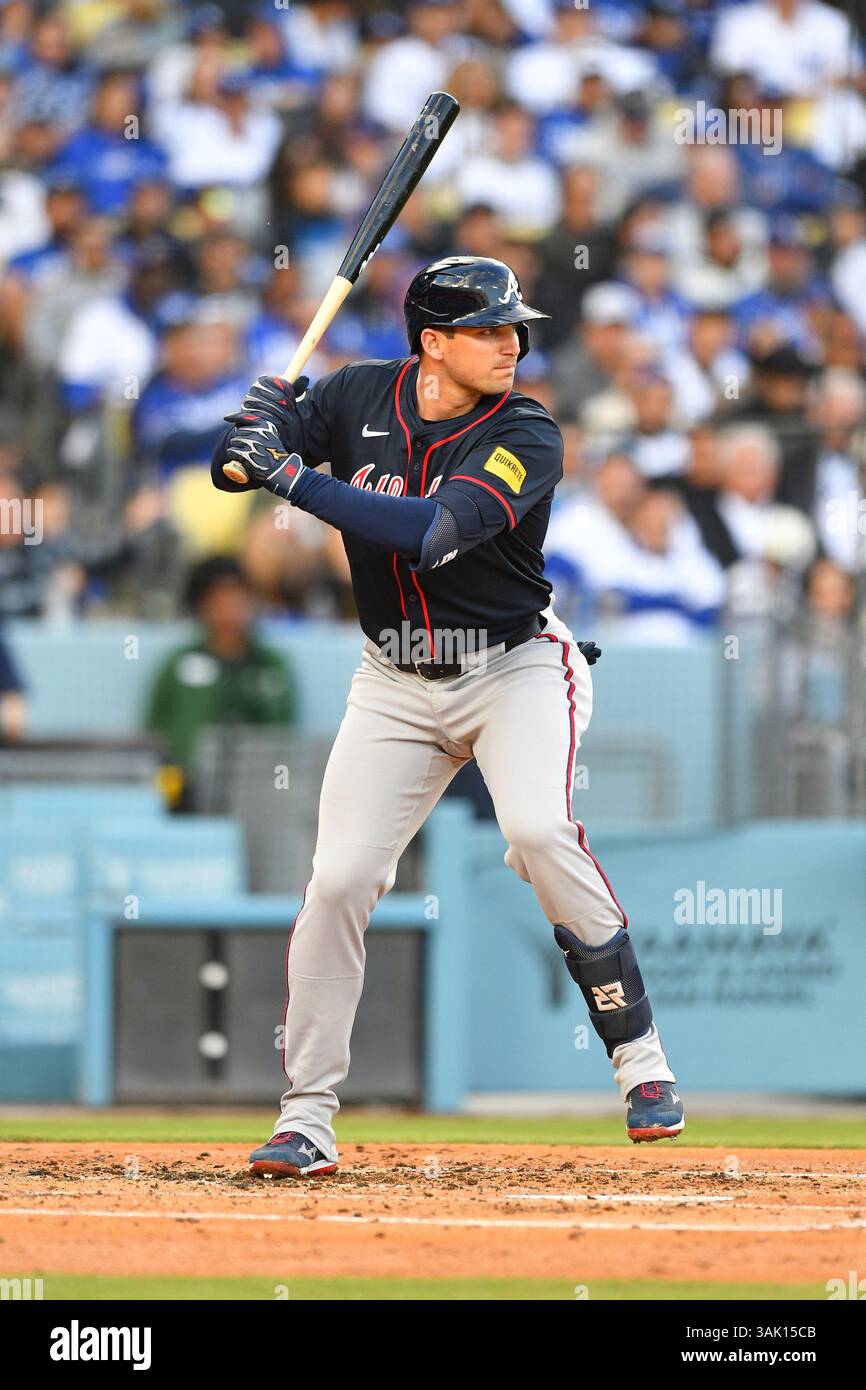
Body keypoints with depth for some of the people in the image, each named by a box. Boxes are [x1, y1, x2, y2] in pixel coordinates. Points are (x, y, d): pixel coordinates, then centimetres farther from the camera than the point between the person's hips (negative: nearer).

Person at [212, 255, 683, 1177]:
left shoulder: (525, 436, -17)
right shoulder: (361, 399, -4)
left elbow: (430, 533, -30)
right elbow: (235, 464, -1)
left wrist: (297, 479, -33)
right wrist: (255, 434, -25)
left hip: (516, 667, -3)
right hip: (396, 686, 3)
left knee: (539, 831, -28)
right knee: (338, 881, -7)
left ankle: (640, 1057, -15)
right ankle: (305, 1120, 4)